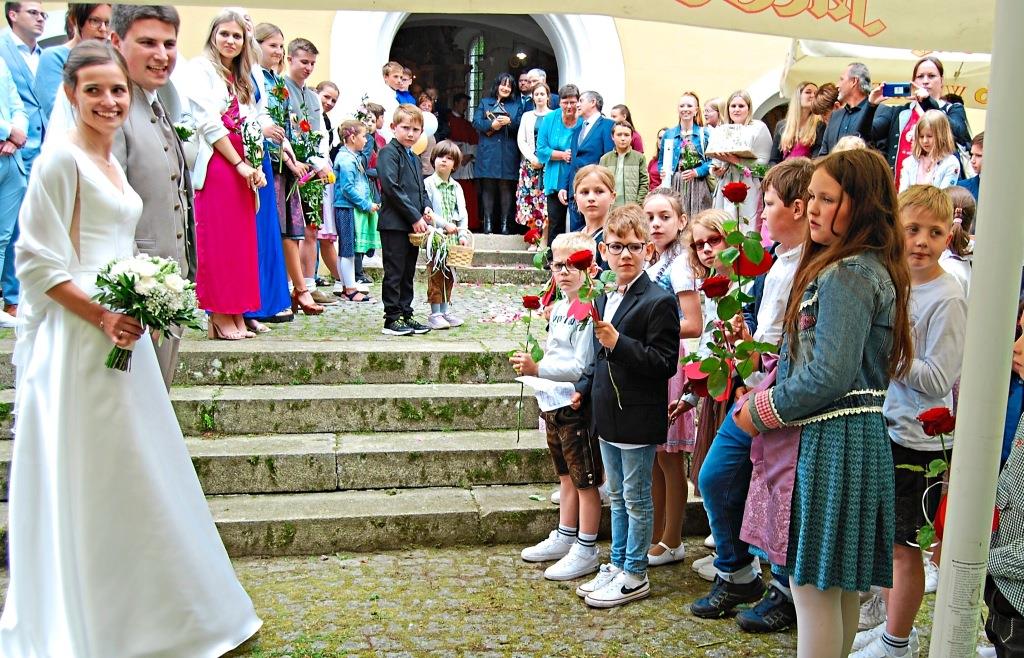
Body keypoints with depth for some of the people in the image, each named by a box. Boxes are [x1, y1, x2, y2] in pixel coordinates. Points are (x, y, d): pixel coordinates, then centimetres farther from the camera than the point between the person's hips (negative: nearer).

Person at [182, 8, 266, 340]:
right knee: (217, 242, -6)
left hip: (243, 169, 7)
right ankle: (219, 316, -1)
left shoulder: (242, 79, 22)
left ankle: (236, 313, 10)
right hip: (216, 166, -7)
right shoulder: (201, 69, 0)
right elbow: (208, 123, -9)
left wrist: (255, 166, 2)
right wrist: (240, 164, -10)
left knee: (241, 241, 5)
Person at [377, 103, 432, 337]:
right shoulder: (389, 153, -8)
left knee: (408, 273, 13)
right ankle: (392, 319, 1)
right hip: (394, 223, -9)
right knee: (394, 273, -4)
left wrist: (426, 206, 3)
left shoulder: (414, 158, 20)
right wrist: (415, 217, -17)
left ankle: (405, 315, 20)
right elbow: (392, 188, -17)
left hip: (413, 225, 9)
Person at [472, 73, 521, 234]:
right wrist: (491, 125, -14)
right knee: (488, 187, -1)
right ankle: (488, 223, 3)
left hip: (508, 153, 0)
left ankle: (504, 224, 3)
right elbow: (476, 122, 2)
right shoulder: (484, 103, 14)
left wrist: (509, 121, -12)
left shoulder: (515, 106, 16)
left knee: (506, 187, -1)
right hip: (488, 152, 0)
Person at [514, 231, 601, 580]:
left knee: (586, 481, 5)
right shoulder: (559, 307, 9)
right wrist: (531, 363, 6)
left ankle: (586, 551, 17)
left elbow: (581, 368, -25)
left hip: (578, 405, -9)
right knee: (566, 476, 21)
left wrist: (537, 369, -24)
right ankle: (564, 538, 35)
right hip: (555, 404, 9)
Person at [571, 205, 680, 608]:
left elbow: (664, 363, -21)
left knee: (636, 499, 4)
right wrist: (584, 389, 11)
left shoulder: (658, 302, -16)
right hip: (608, 416, 8)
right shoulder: (604, 299, 11)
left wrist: (618, 342, -27)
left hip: (638, 419, -8)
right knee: (617, 496, 19)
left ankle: (634, 575, 17)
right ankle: (618, 564, 32)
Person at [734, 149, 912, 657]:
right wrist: (767, 396, 8)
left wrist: (762, 411, -10)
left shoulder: (846, 275, -18)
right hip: (854, 435, 10)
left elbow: (830, 376, -23)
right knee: (840, 585, 19)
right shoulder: (872, 268, 13)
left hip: (830, 439, -10)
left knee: (813, 583, 0)